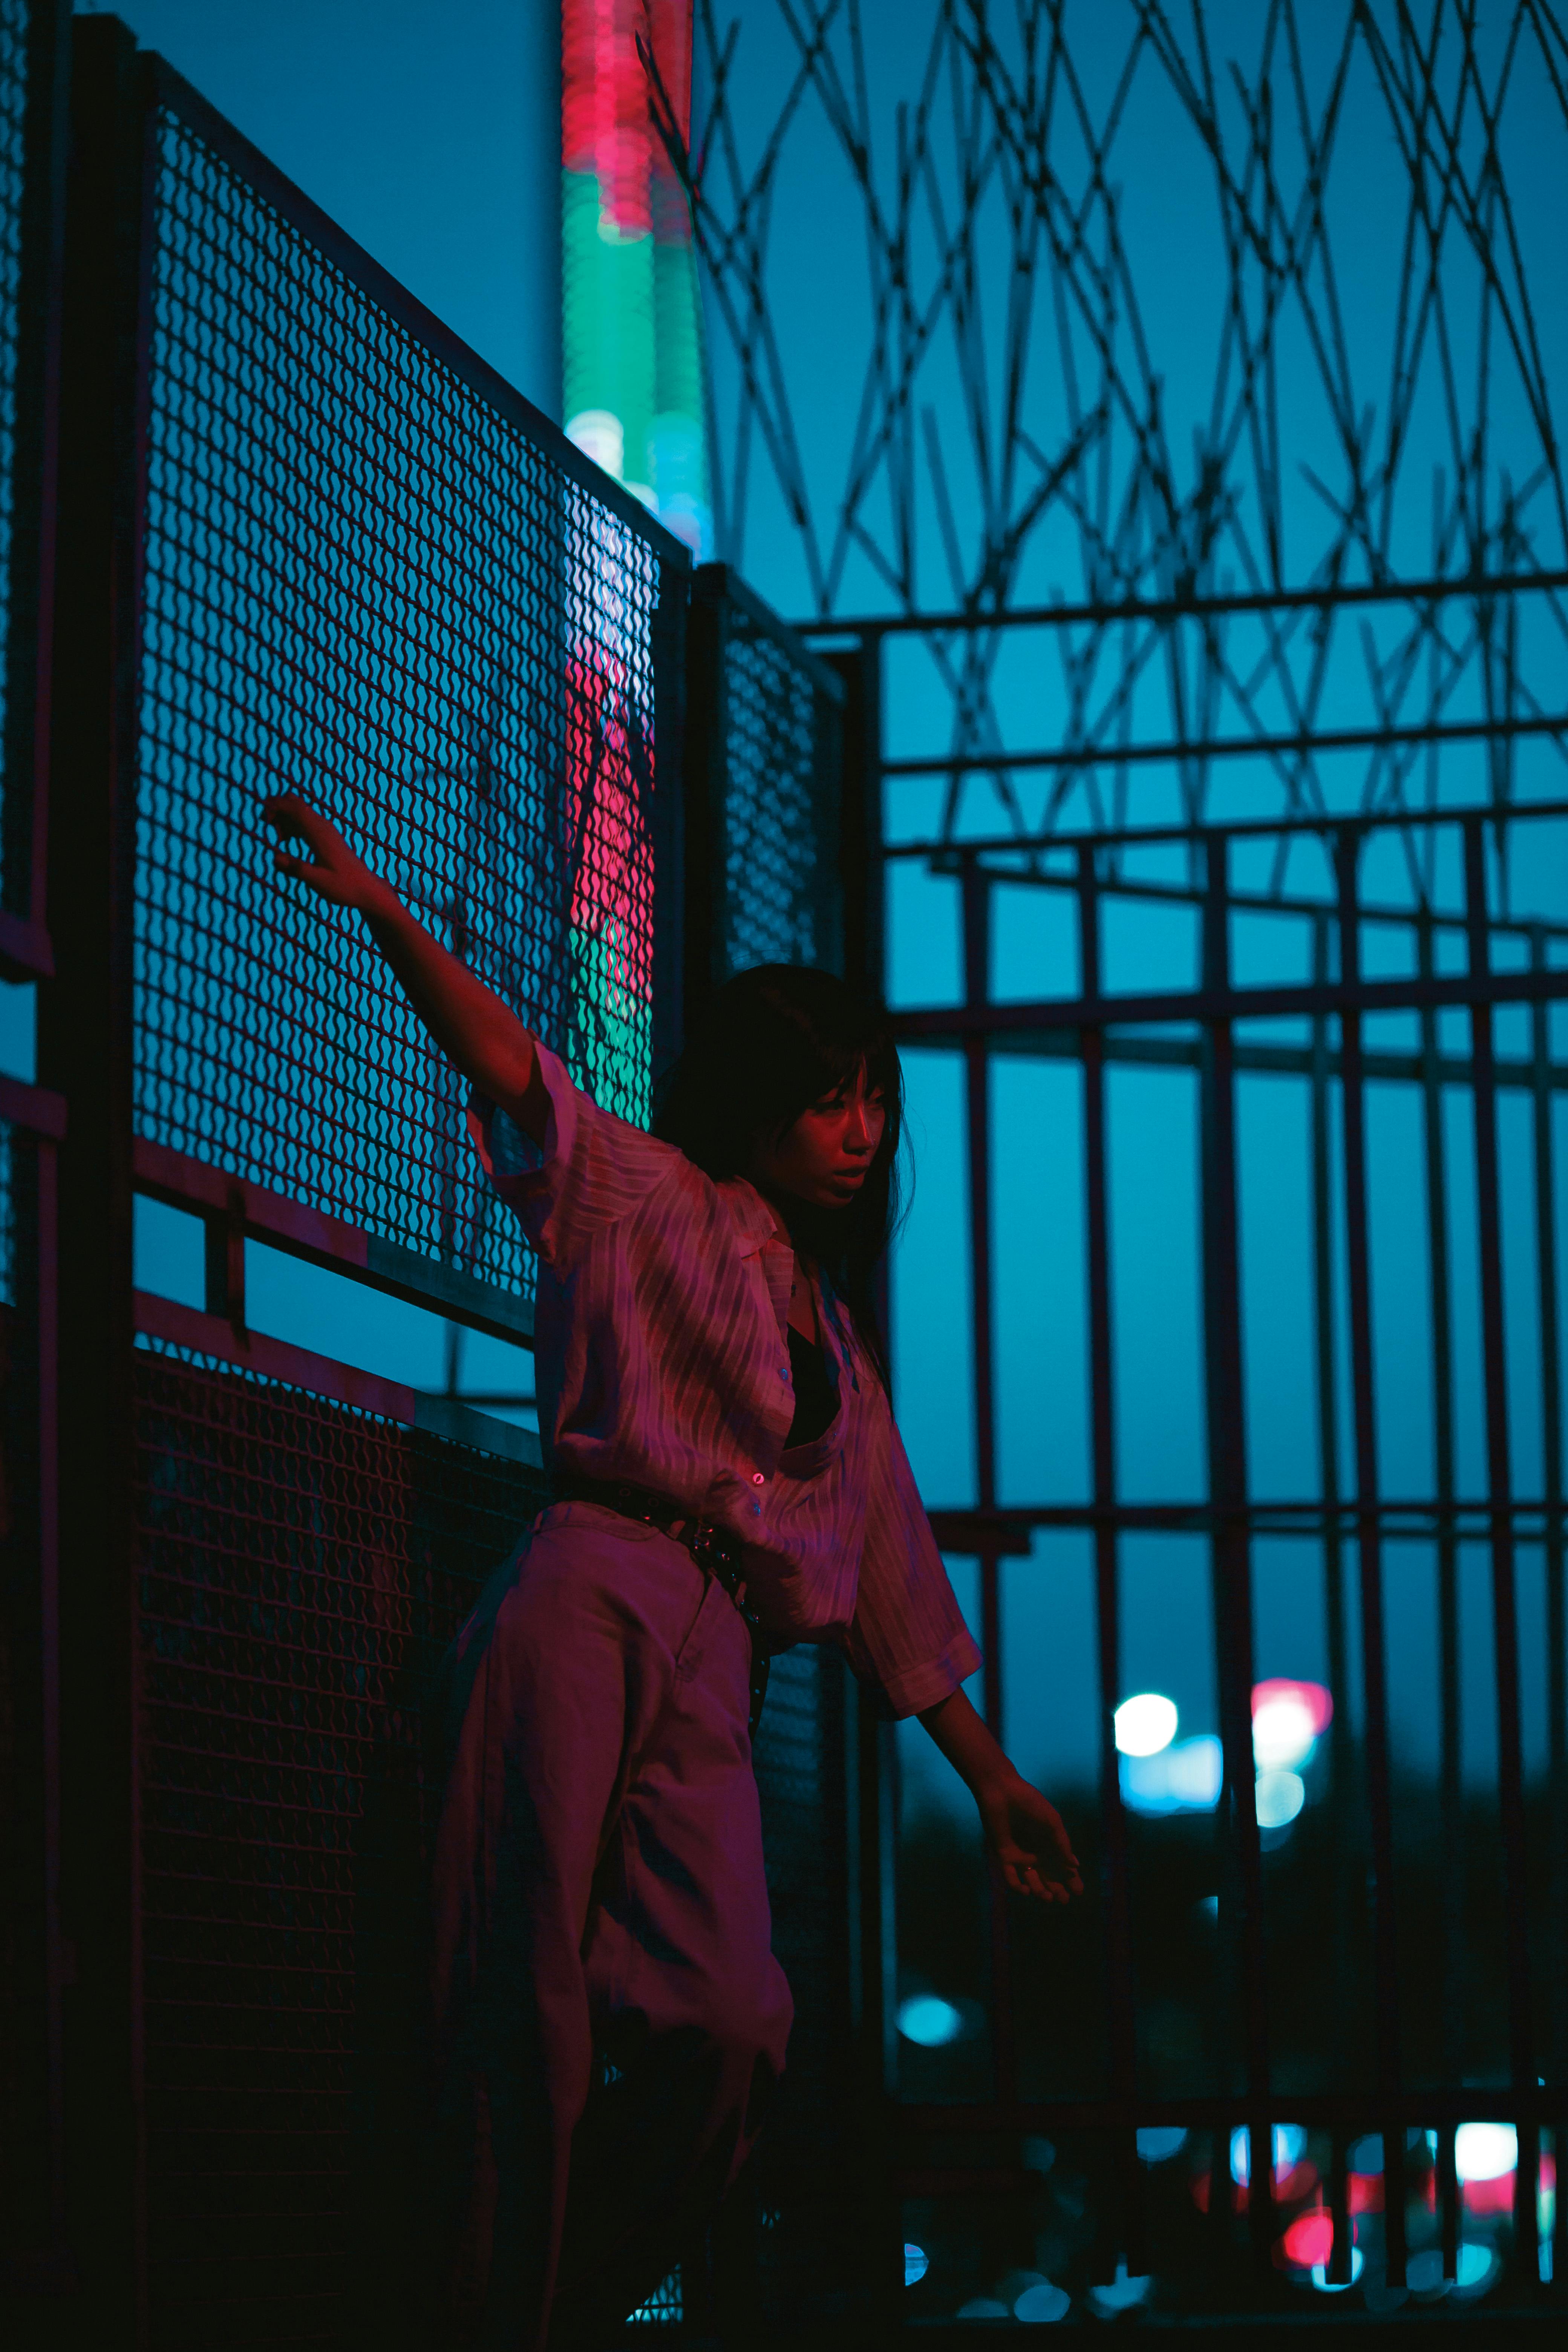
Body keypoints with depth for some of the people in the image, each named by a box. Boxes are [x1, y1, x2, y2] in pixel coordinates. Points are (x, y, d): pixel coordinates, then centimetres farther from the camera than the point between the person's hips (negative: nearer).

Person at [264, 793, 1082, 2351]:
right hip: (593, 1596, -5)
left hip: (718, 1668, 5)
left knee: (728, 2021, -14)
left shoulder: (837, 1339, 31)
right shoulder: (649, 1200, 14)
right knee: (532, 1990, -15)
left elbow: (889, 1569, 34)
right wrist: (381, 910, -19)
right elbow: (505, 1064, -3)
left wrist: (987, 1772, 33)